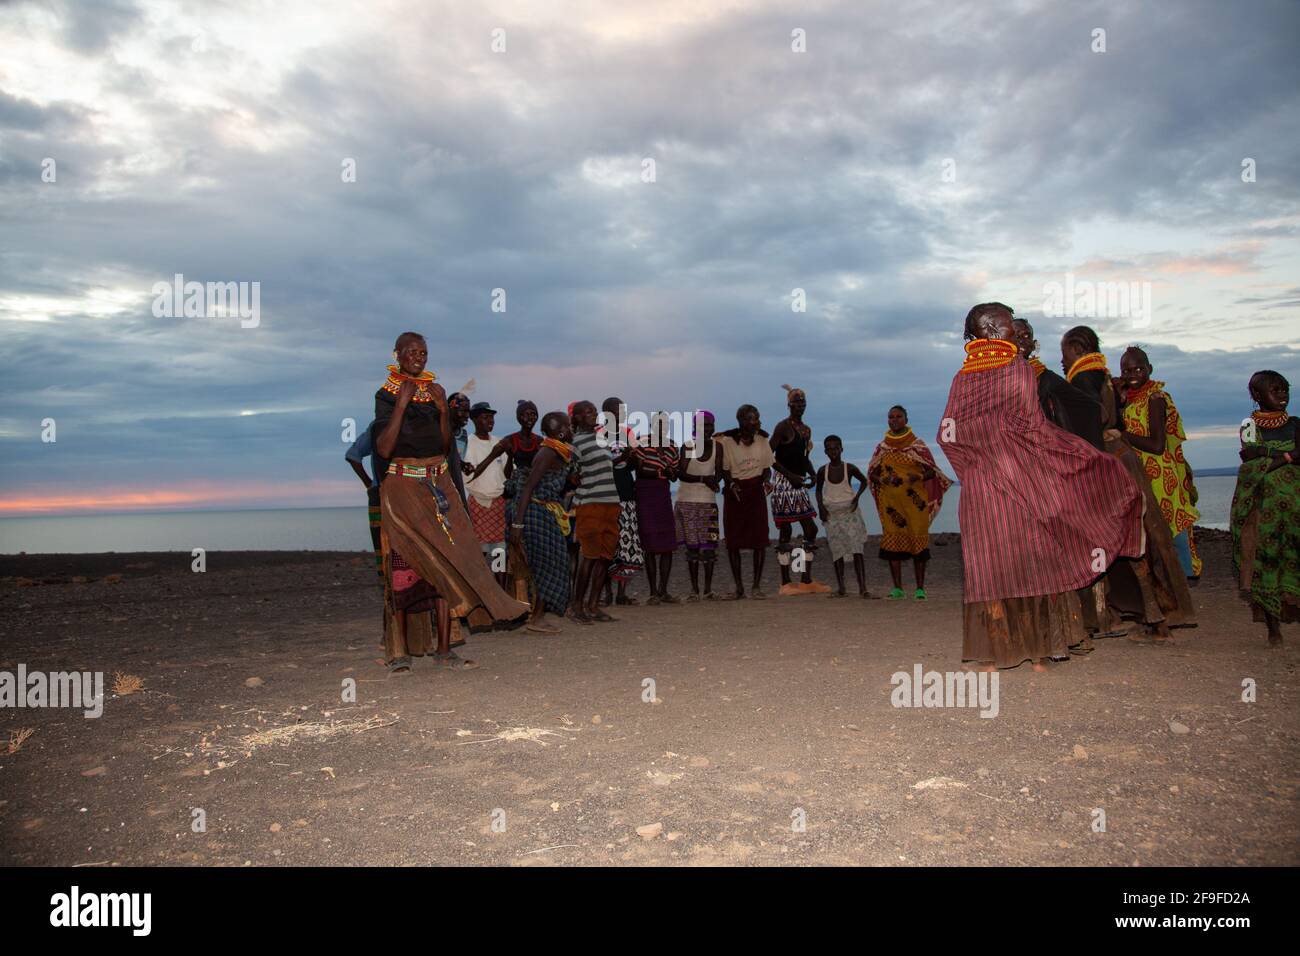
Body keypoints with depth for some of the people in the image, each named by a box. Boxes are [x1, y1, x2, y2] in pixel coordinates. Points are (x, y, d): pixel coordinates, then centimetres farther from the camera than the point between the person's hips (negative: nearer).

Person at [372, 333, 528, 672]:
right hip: (403, 488, -4)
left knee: (446, 562, -2)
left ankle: (444, 649, 2)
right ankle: (399, 651, 4)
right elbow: (383, 449, -13)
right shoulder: (386, 395, 0)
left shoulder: (434, 392, 13)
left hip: (439, 486, 4)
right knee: (402, 568, -5)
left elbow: (446, 446, 11)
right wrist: (402, 403, -15)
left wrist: (443, 409, -4)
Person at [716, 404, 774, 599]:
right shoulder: (727, 441, -7)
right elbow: (725, 470, 0)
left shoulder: (762, 440, 1)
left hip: (756, 491, 1)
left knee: (759, 539, -5)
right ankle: (738, 588, 11)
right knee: (733, 542, -1)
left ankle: (757, 586, 8)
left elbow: (767, 468, 8)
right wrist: (731, 483, -19)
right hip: (735, 492, -1)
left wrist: (766, 480, -12)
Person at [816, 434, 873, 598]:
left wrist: (857, 496, -6)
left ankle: (862, 588, -10)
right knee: (836, 551, 2)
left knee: (857, 550, -9)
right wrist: (820, 506, -1)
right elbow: (819, 490, 14)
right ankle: (841, 588, 8)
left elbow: (864, 481, 10)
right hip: (831, 514, 2)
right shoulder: (822, 471, 0)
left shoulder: (849, 468, -5)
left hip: (850, 511, -2)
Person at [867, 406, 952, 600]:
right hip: (891, 502, 2)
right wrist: (884, 479, -7)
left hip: (915, 500, -2)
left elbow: (931, 470, 4)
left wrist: (917, 477, -16)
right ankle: (897, 588, 3)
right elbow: (871, 473, 14)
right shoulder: (881, 447, 11)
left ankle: (920, 588, 2)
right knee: (892, 541, -2)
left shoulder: (917, 445, 4)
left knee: (918, 541, -4)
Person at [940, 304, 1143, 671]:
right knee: (1033, 561, 7)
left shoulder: (961, 378, 5)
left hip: (979, 485, 3)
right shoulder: (1019, 369, -4)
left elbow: (947, 434, 3)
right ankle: (1039, 652, 10)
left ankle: (990, 653, 5)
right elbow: (1033, 426, -7)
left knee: (987, 564, 5)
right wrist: (1086, 453, 4)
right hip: (1022, 479, -2)